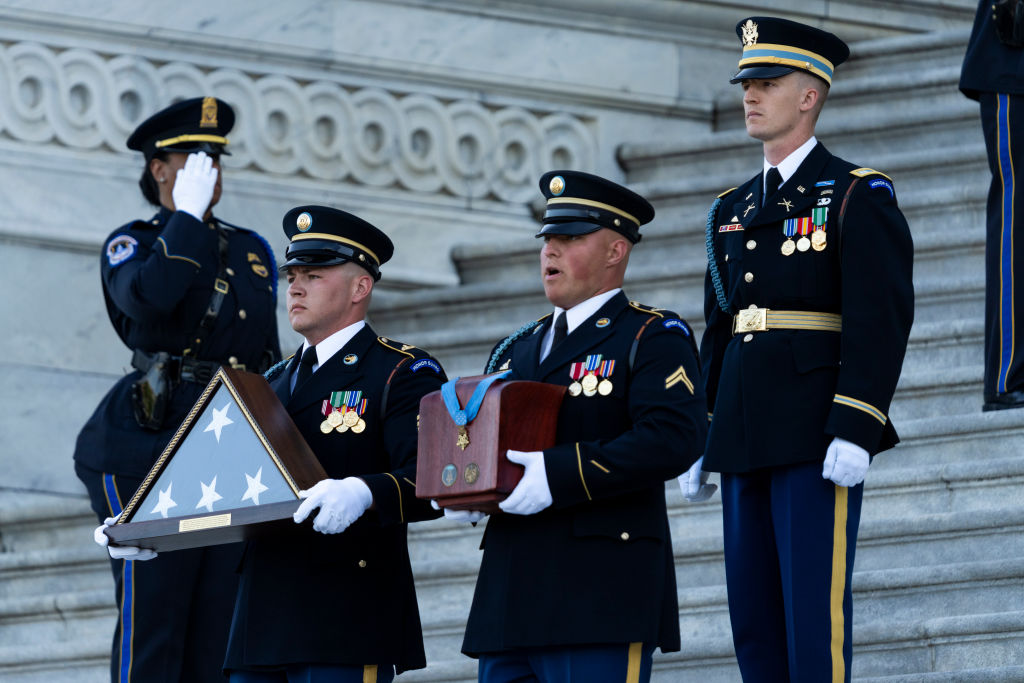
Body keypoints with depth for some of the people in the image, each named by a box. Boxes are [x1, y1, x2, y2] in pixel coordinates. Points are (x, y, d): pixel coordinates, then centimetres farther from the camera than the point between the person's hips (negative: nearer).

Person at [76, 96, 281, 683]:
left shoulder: (253, 252, 20)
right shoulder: (131, 244, 4)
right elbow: (148, 296, -21)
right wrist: (188, 214, -11)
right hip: (153, 453, -5)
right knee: (150, 626, -9)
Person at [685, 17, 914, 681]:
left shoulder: (859, 196, -3)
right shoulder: (733, 211, 19)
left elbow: (881, 320, -12)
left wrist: (856, 432, -20)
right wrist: (698, 439, 15)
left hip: (819, 440, -7)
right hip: (744, 441, 7)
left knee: (814, 608, -11)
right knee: (754, 620, 5)